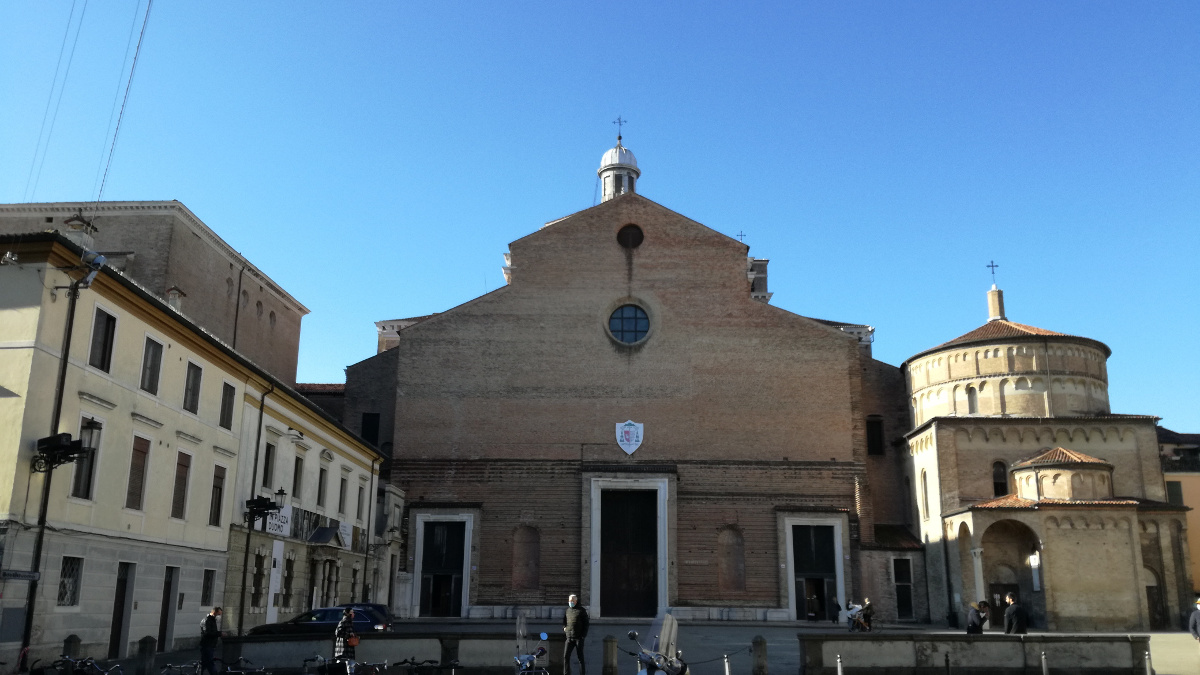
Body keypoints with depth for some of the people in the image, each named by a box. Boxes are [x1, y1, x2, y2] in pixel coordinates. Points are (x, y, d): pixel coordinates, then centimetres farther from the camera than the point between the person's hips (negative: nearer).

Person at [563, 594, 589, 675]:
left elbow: (586, 623, -3)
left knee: (580, 657, 1)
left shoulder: (581, 610, -2)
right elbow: (564, 620, 27)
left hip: (579, 637, -4)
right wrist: (564, 627, 9)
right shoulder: (568, 610, 12)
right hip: (569, 637, 4)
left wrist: (584, 635, -10)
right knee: (566, 656, -1)